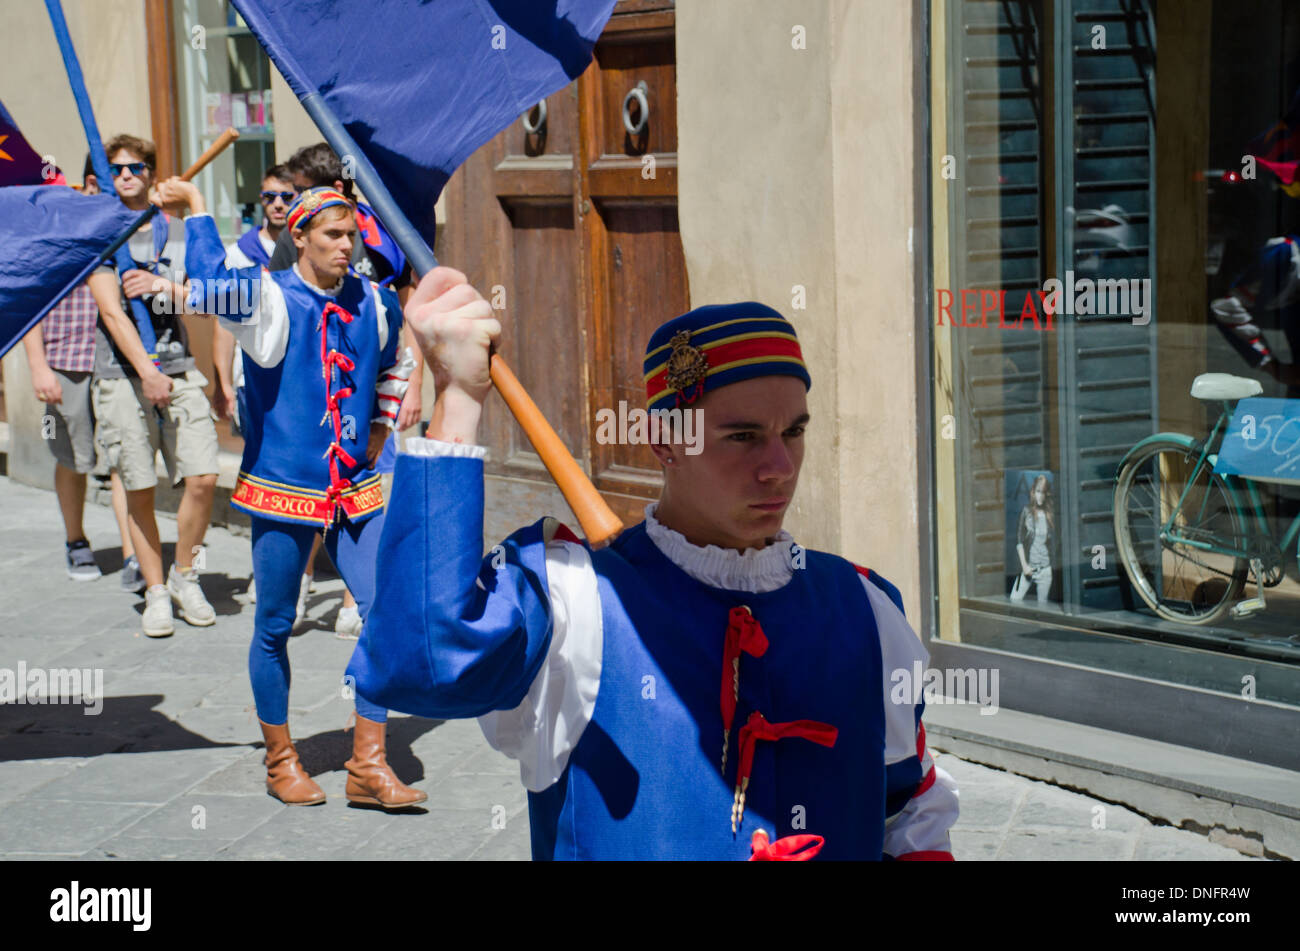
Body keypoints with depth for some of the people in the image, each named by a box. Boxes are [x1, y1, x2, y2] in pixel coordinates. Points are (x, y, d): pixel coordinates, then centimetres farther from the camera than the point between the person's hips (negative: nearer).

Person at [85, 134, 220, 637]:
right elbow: (112, 311, -7)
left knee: (203, 477, -8)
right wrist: (147, 373, -17)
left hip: (178, 368, 3)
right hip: (122, 375, -2)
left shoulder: (178, 233, 13)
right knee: (139, 491, -1)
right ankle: (155, 592, 12)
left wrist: (164, 286, -9)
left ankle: (184, 576, 12)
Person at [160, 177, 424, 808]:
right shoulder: (270, 298, -10)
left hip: (355, 491, 4)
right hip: (283, 492, -4)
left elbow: (394, 366, 26)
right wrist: (195, 208, -24)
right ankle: (280, 759, 26)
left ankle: (367, 765, 5)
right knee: (273, 627, 7)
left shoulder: (375, 303, 5)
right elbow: (212, 285, -34)